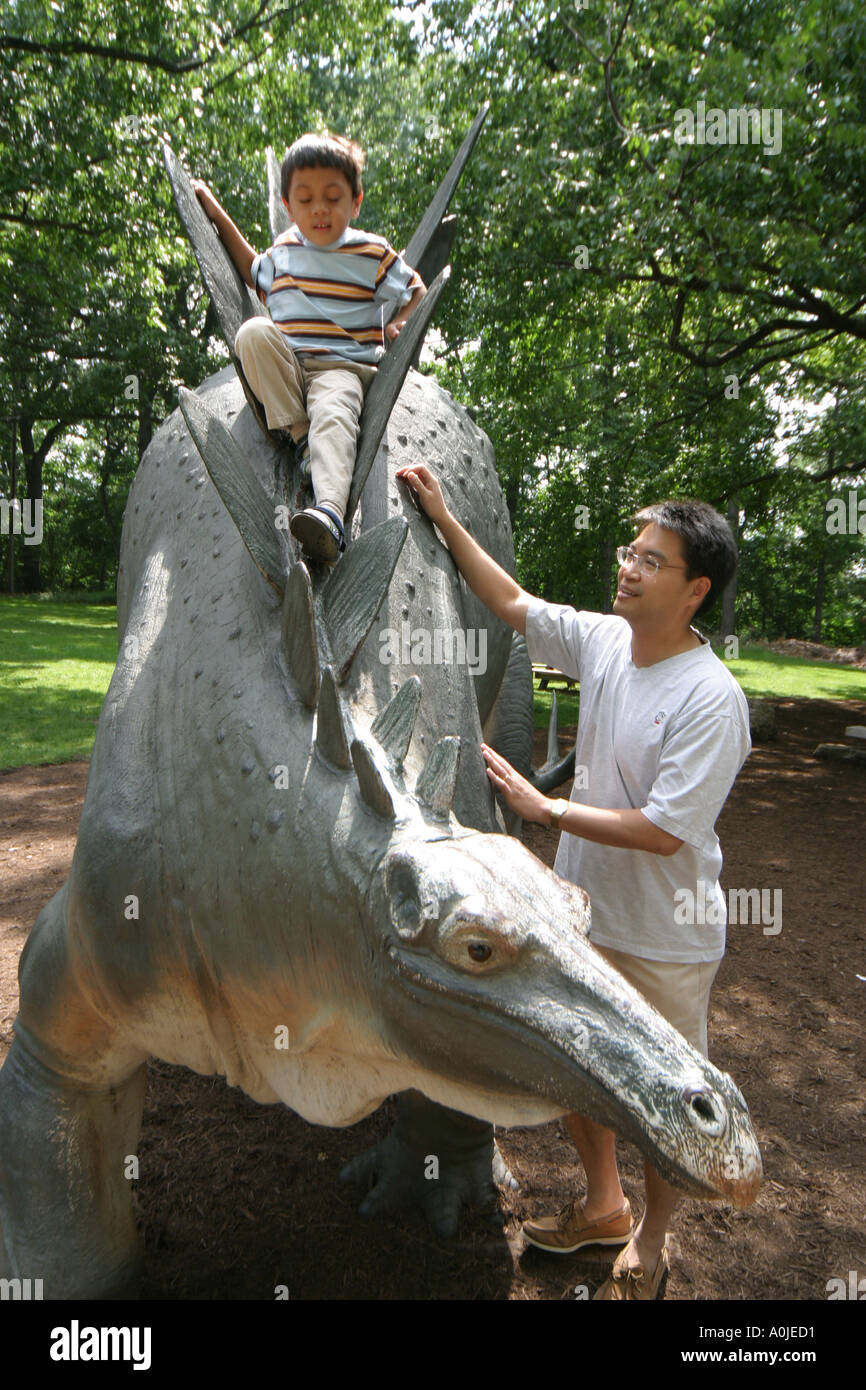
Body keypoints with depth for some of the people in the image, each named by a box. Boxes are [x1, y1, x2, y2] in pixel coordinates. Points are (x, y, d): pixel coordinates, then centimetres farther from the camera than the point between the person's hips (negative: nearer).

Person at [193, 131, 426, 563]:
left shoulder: (372, 253, 7)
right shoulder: (284, 248, 16)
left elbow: (417, 291, 18)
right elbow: (253, 272, 37)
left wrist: (401, 324, -2)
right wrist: (215, 211, 33)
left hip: (343, 368, -4)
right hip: (281, 368, 4)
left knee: (332, 417, -37)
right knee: (254, 331, -28)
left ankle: (329, 513, -61)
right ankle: (299, 436, -28)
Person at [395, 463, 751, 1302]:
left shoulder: (710, 699, -25)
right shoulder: (601, 640, -5)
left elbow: (662, 832, -26)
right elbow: (510, 603, 6)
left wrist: (544, 808, -21)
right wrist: (441, 516, 3)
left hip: (664, 942, -7)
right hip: (583, 915, 7)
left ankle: (649, 1245, 43)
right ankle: (603, 1206, 51)